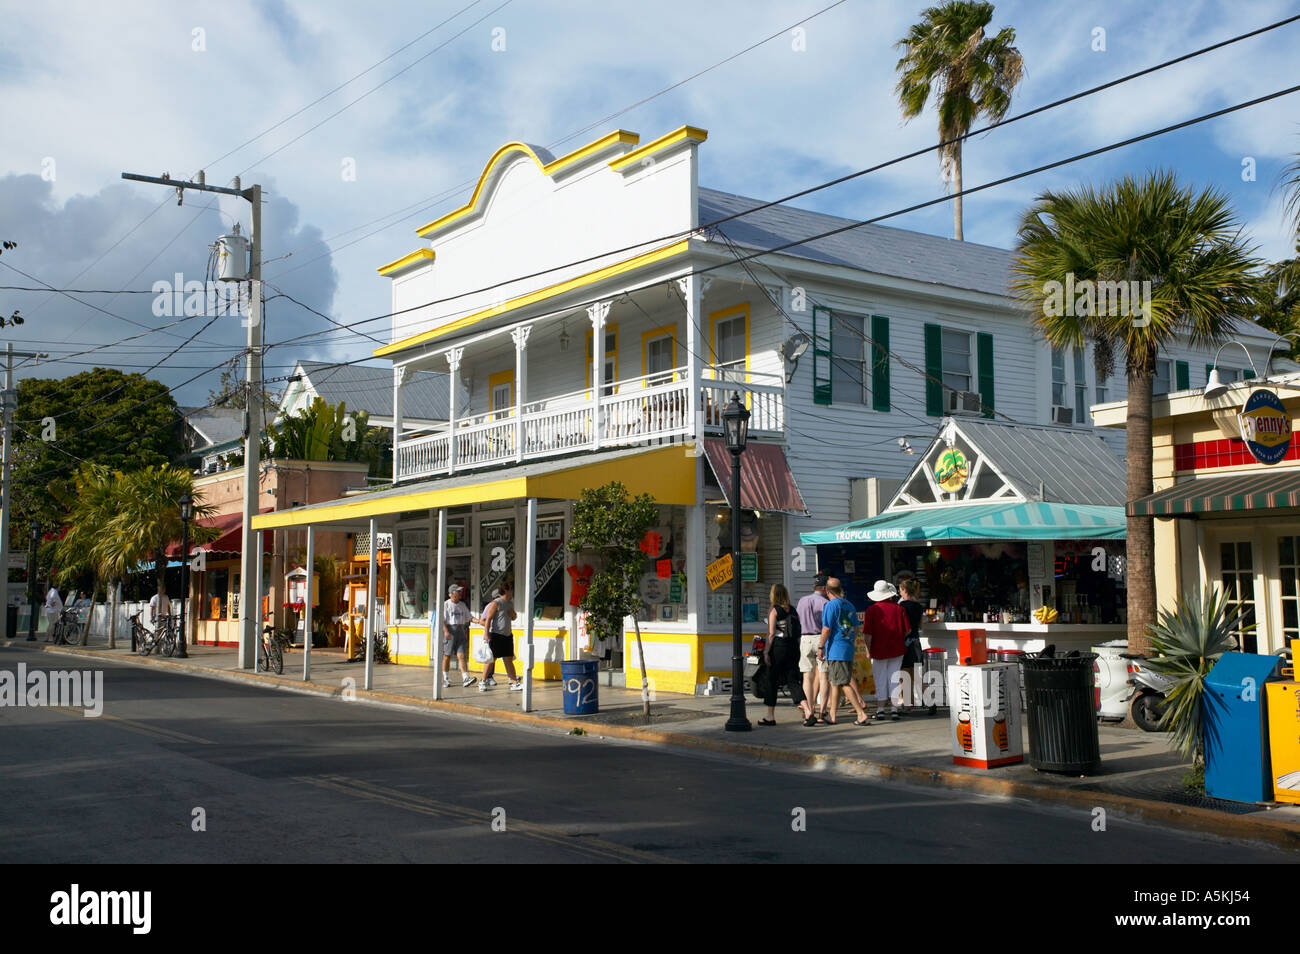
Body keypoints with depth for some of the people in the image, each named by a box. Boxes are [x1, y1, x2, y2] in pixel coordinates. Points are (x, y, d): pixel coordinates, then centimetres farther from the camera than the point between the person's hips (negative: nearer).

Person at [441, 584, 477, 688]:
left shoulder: (462, 605, 15)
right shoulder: (446, 605, -3)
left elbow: (469, 617, 15)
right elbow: (442, 620, -9)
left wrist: (478, 621, -2)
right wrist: (445, 631, -21)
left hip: (461, 632, 4)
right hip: (449, 632, -4)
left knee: (462, 655, -5)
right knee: (447, 656, 4)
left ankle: (465, 679, -13)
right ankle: (445, 679, 15)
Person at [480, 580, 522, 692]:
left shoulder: (510, 603, 13)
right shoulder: (495, 603, -10)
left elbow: (514, 617, 28)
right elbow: (488, 619, -13)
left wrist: (513, 614, 4)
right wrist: (486, 635, -19)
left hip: (507, 635, 7)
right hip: (496, 635, -7)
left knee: (509, 660, 7)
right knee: (491, 659, -3)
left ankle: (514, 683, 8)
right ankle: (483, 682, 8)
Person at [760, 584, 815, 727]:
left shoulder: (773, 610, -8)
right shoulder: (792, 610, 10)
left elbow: (771, 633, -12)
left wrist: (766, 652, -9)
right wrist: (796, 648, 16)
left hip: (778, 647, -6)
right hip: (793, 647, 6)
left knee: (771, 681, 7)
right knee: (793, 681, 6)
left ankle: (770, 716, 13)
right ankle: (808, 711, -11)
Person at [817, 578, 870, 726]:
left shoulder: (831, 605, -12)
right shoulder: (849, 605, 13)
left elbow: (827, 629, -15)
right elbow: (856, 629, 17)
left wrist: (820, 647, -7)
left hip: (835, 649, -8)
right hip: (848, 649, 8)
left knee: (844, 683, -8)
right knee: (835, 683, 15)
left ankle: (861, 714, -13)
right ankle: (832, 716, 20)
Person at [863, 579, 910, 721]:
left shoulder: (871, 610, -8)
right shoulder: (899, 609, -4)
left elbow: (868, 633, -9)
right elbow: (908, 630, -1)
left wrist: (868, 650, 0)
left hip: (878, 650, -1)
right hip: (897, 650, 1)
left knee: (880, 680, 7)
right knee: (894, 678, 9)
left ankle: (880, 710, 7)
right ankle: (894, 710, 8)